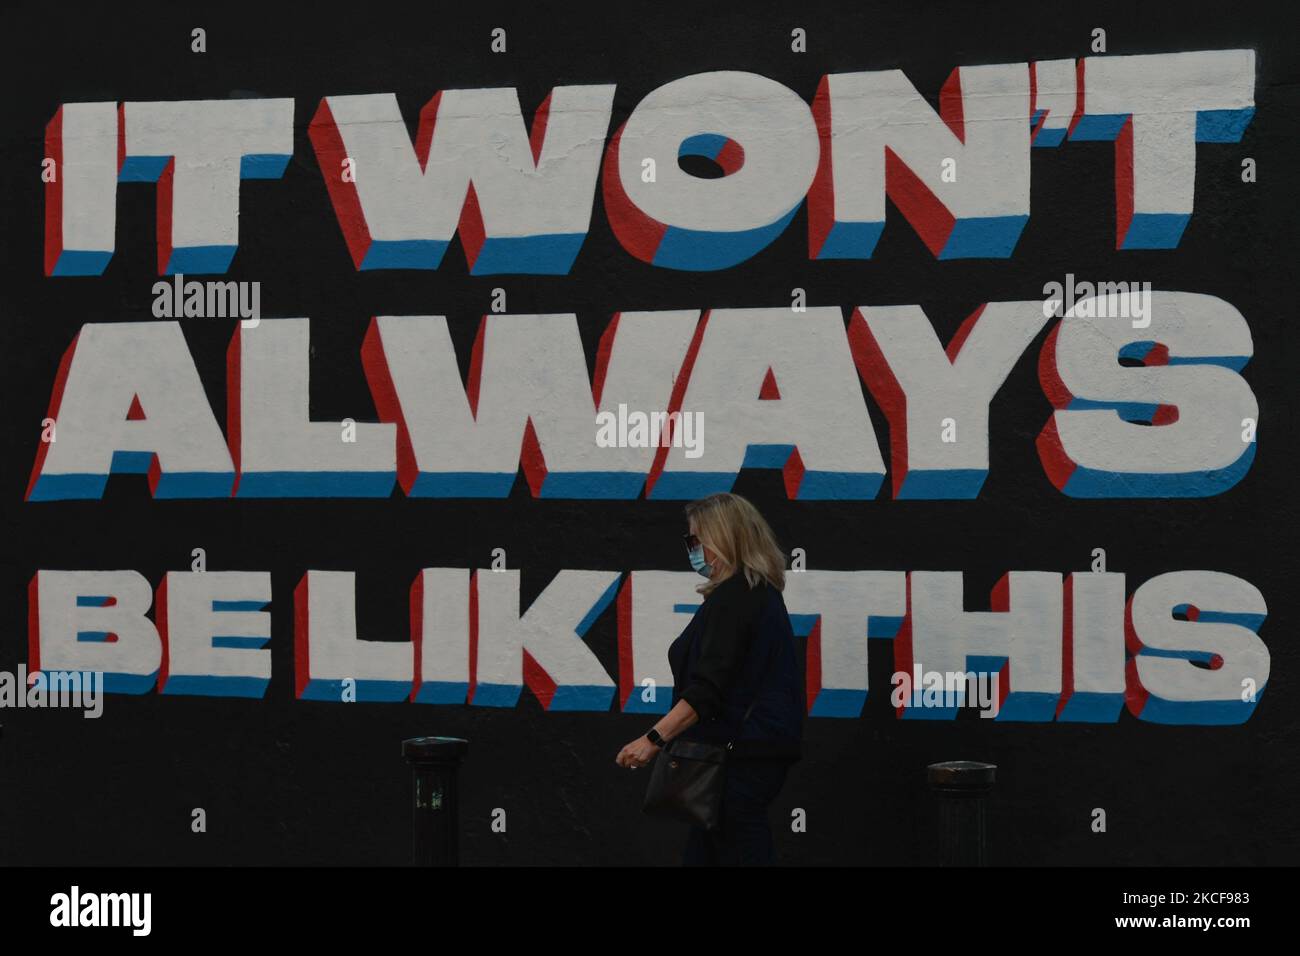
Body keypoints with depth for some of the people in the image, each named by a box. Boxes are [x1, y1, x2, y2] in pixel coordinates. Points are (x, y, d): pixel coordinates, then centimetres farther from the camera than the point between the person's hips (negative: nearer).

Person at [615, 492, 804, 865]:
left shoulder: (732, 598, -14)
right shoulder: (761, 592, 17)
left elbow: (708, 688, -23)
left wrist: (655, 738, -28)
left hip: (739, 752, -10)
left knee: (738, 851, -8)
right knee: (702, 849, 9)